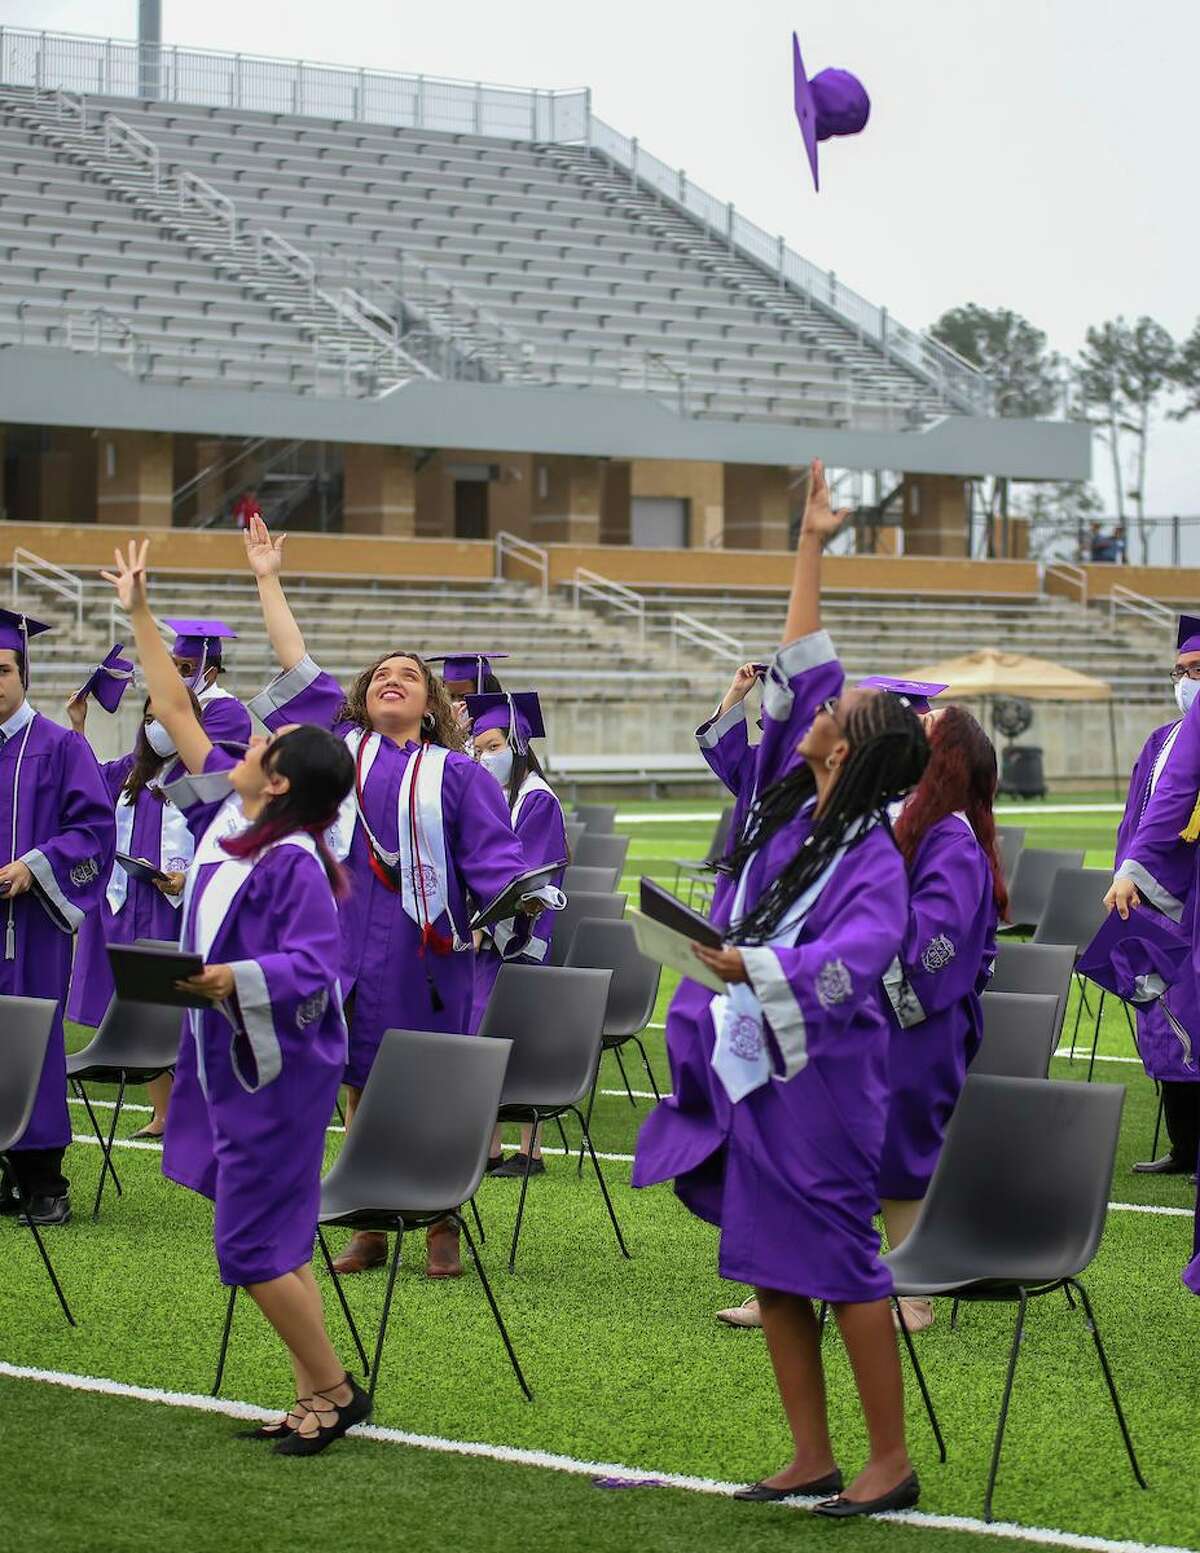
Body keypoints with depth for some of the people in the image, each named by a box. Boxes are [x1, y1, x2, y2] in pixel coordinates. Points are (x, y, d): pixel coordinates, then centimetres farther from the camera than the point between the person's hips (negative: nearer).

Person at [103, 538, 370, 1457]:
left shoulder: (295, 862, -19)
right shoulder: (225, 815, 4)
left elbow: (312, 967, -25)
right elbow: (176, 712, 12)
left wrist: (233, 978, -38)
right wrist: (139, 614, 13)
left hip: (276, 1065, -8)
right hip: (230, 1055, 9)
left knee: (254, 1242, -6)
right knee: (270, 1239, 11)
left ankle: (333, 1390, 7)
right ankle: (318, 1396, 18)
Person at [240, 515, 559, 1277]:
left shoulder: (456, 772, 4)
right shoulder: (343, 745, 11)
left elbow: (494, 852, -3)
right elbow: (297, 667, 13)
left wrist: (524, 898, -23)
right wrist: (268, 579, 14)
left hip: (426, 948, -3)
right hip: (352, 940, 3)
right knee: (362, 1090, 7)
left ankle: (443, 1228, 10)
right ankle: (370, 1229, 15)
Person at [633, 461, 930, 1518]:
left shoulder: (873, 861, -15)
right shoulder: (790, 805, 5)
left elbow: (853, 957, -32)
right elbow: (799, 669, 12)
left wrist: (754, 968, -48)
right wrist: (811, 545, 13)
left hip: (817, 1082, -8)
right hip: (748, 1066, 8)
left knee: (838, 1261, -3)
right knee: (770, 1270, 9)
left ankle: (891, 1461, 7)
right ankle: (812, 1459, 16)